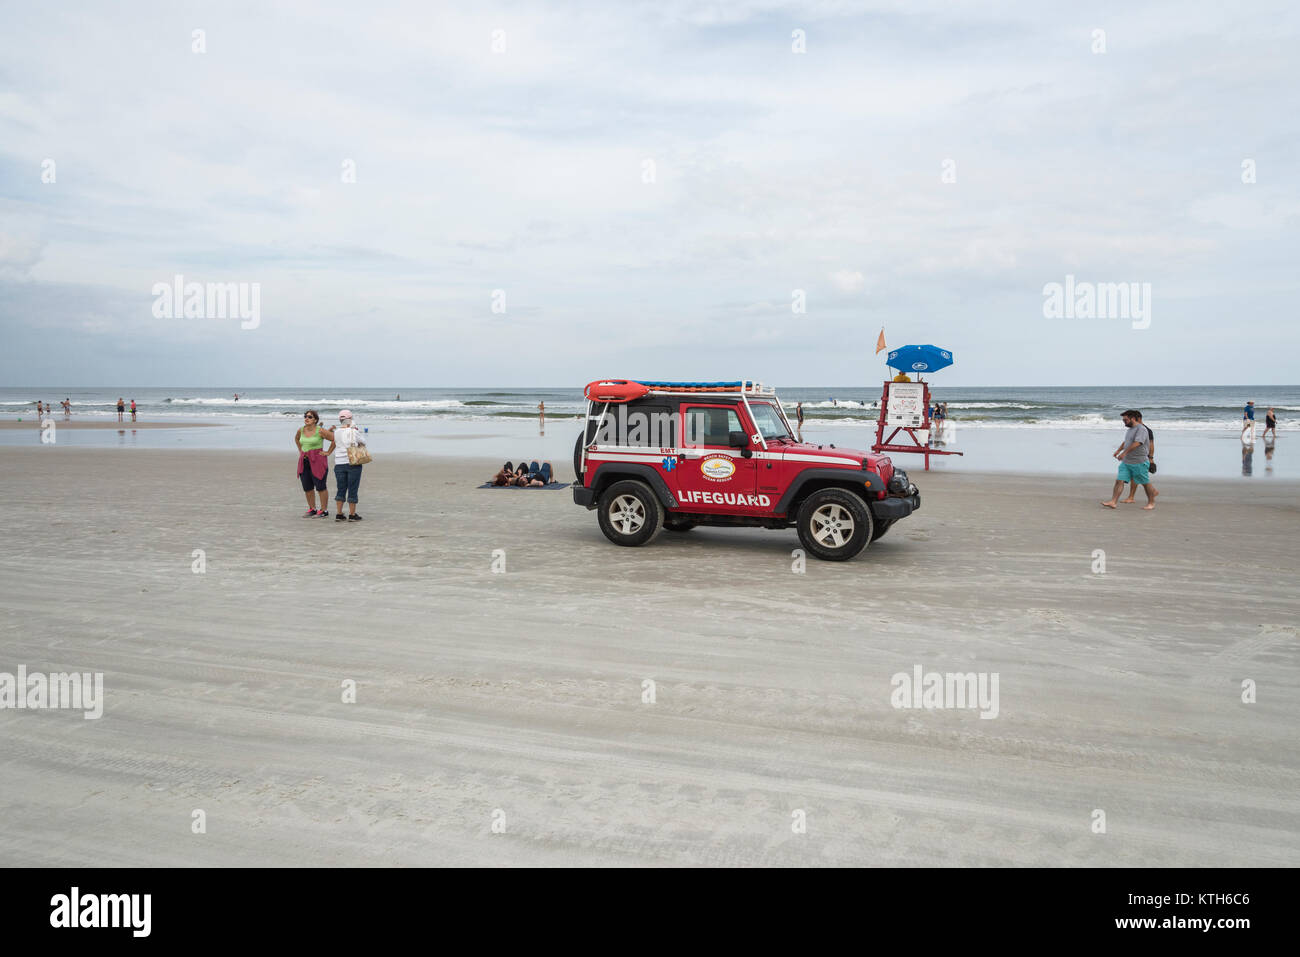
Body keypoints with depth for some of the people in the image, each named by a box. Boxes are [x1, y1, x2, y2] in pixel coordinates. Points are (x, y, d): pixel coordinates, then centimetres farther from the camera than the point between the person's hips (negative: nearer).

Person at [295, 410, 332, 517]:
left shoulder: (320, 431, -10)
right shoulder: (300, 430, 8)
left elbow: (335, 439, -8)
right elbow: (296, 439, 30)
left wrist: (328, 452, -6)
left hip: (317, 460, -6)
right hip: (304, 461, 6)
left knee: (320, 486, -4)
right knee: (307, 487, 9)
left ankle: (324, 511, 3)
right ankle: (312, 509, 22)